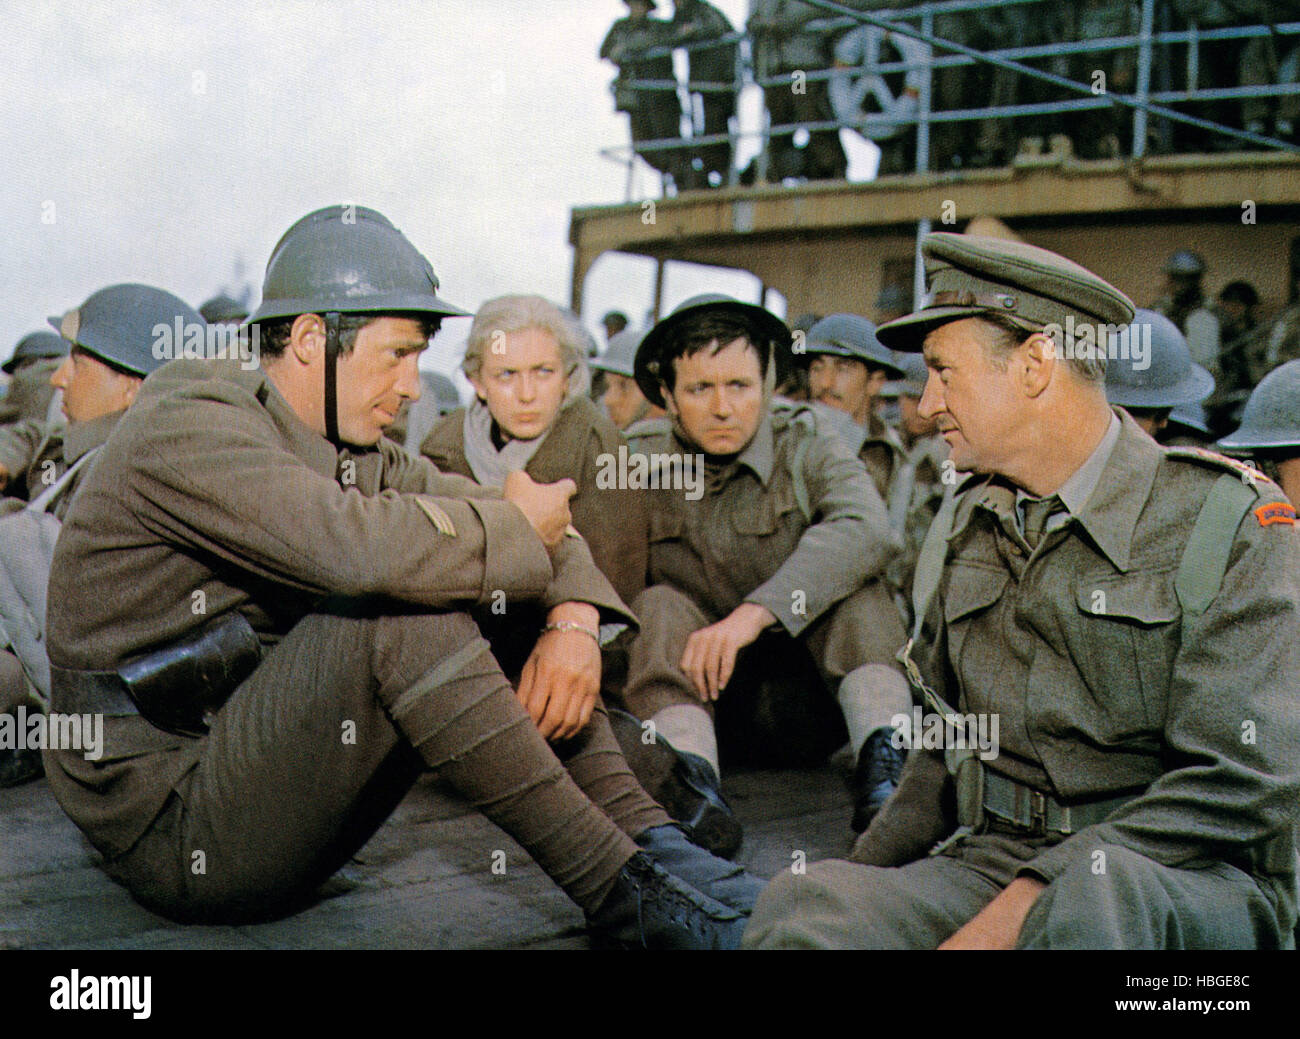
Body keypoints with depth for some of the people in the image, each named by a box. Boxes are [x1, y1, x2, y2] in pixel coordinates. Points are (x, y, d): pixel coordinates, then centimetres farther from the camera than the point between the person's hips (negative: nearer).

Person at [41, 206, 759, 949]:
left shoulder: (354, 455, 10)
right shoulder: (186, 429, -16)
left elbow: (543, 528, 8)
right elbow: (362, 547, -35)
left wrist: (574, 620, -13)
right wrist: (517, 529, -18)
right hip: (174, 829, -8)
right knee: (403, 606, -28)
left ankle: (649, 835, -10)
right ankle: (622, 894, -24)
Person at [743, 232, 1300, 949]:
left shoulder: (1231, 521, -5)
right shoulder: (965, 530, 15)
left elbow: (1240, 786, -14)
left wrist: (1013, 913, -22)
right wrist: (859, 885, 7)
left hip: (1191, 879, -3)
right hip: (990, 858, 3)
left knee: (1092, 894, -39)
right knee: (799, 906, -27)